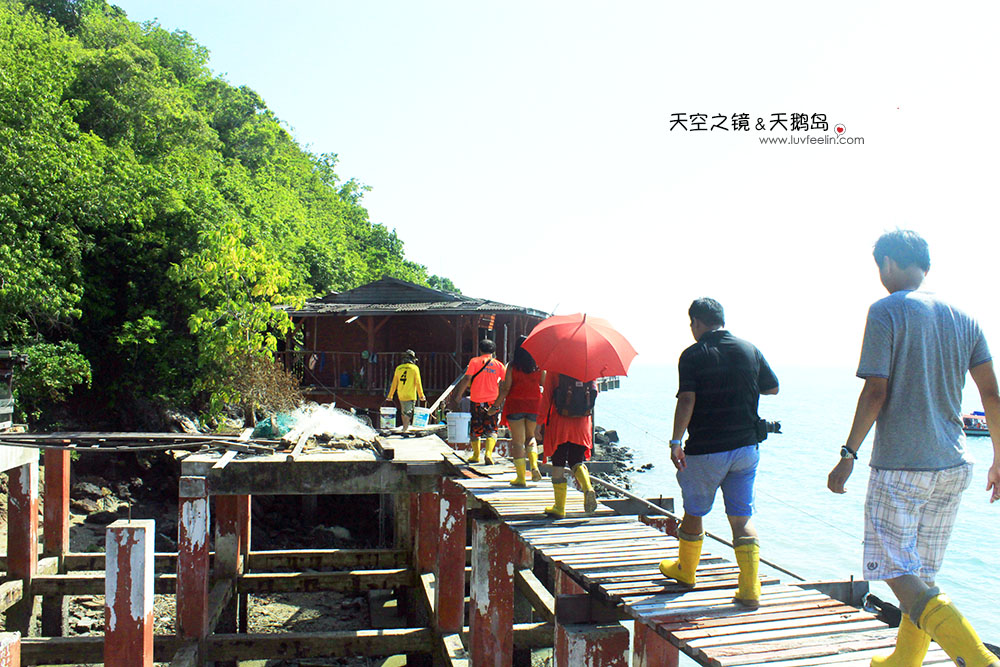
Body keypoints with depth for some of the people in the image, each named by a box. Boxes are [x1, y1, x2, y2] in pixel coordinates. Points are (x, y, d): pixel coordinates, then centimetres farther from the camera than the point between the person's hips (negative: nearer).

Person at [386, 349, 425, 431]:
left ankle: (405, 426, 33)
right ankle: (405, 428, -16)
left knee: (403, 412, 19)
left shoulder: (398, 368, 4)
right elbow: (418, 383, -7)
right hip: (410, 395, -5)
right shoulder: (414, 368, -7)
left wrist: (390, 395, 16)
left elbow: (394, 384, 9)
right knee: (408, 413, -4)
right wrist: (421, 395, 1)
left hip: (401, 395, 5)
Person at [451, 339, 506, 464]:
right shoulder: (498, 364, 5)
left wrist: (457, 397, -8)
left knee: (475, 429, 13)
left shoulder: (474, 362, -1)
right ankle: (488, 453, -14)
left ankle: (476, 455, 20)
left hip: (477, 401, -1)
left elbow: (466, 379, -9)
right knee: (491, 429, 6)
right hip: (492, 401, 1)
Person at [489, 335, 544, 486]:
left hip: (515, 405, -3)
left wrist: (495, 406, -1)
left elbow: (506, 389, -9)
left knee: (517, 441, 3)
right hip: (534, 405, 3)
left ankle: (521, 477, 1)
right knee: (530, 436, 22)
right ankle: (534, 467, 1)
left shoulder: (512, 366, -6)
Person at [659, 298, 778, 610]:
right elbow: (773, 387, 14)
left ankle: (685, 570, 34)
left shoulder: (693, 355, -9)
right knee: (741, 518, 7)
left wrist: (675, 441, -16)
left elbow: (686, 400, -19)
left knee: (693, 512, 16)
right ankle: (750, 590, 0)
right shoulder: (750, 350, 3)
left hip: (705, 451, -3)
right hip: (746, 448, 4)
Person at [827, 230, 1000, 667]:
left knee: (898, 574, -3)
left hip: (899, 466, -7)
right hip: (953, 467, 7)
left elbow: (876, 392, -15)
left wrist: (848, 455, -9)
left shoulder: (886, 312, -8)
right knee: (923, 573, 18)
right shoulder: (962, 319, 10)